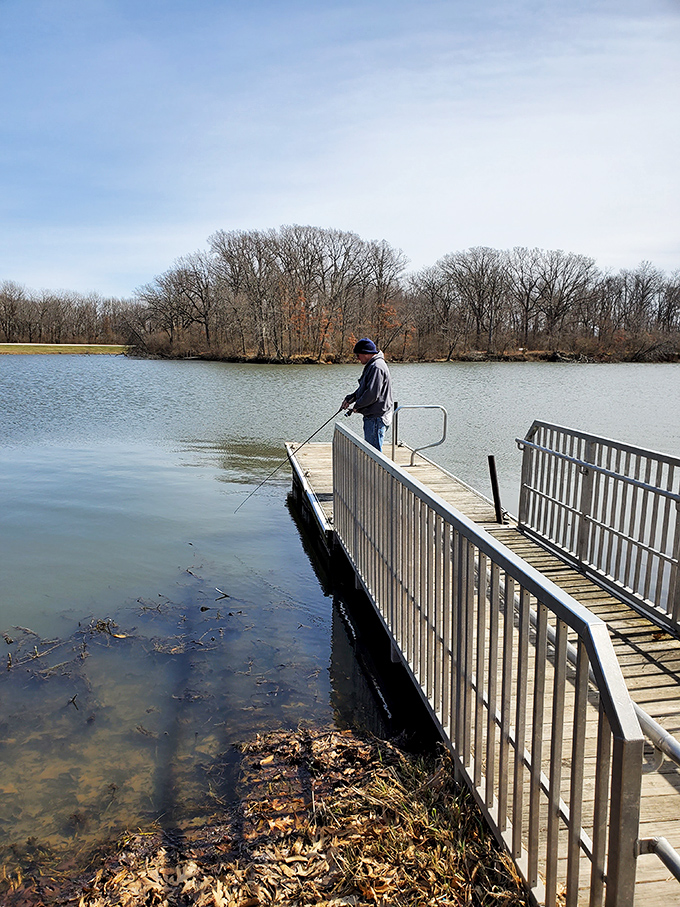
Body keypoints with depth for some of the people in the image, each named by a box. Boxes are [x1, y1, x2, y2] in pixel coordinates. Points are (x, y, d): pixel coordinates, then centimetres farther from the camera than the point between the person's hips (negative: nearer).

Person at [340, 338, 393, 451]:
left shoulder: (377, 367, -18)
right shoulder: (371, 366, 16)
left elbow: (372, 394, -24)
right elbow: (363, 388, 23)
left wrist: (357, 405, -10)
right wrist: (349, 398, 9)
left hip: (376, 418, -11)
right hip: (371, 416, 11)